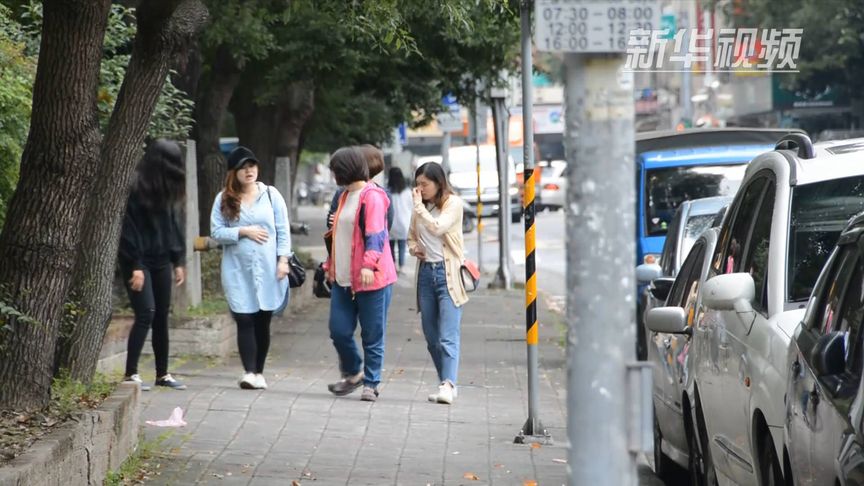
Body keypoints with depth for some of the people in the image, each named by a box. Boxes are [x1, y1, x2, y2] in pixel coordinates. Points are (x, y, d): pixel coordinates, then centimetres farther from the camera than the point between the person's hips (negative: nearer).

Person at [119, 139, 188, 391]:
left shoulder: (166, 191, 10)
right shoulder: (136, 188, -13)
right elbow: (128, 228, -15)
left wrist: (178, 261, 12)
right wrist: (135, 266, -17)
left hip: (161, 260, 7)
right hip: (139, 261, -7)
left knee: (162, 316, 8)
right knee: (146, 313, -15)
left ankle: (163, 374, 15)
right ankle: (131, 373, -11)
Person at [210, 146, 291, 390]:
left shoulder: (271, 195, 5)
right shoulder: (224, 199, 3)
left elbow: (283, 230, 4)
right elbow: (216, 232, -1)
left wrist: (283, 259, -5)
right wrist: (243, 232, -11)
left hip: (267, 270, 1)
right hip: (238, 272, -1)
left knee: (263, 322, 7)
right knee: (245, 321, -9)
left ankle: (259, 372, 17)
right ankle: (249, 372, -12)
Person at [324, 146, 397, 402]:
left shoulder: (372, 196, -11)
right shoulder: (345, 196, 19)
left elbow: (376, 235, -20)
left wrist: (369, 264, -31)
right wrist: (331, 265, 30)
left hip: (371, 279, -8)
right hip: (343, 279, 8)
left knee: (372, 335, 0)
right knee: (339, 331, 6)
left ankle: (370, 384, 8)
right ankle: (352, 373, 26)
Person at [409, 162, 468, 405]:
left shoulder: (453, 203, -4)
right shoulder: (420, 208, 14)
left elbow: (437, 227, -19)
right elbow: (411, 236, 26)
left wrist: (419, 206, -11)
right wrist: (414, 248, 5)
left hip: (448, 273, -7)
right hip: (426, 272, 7)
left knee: (448, 337, -15)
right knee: (431, 337, 8)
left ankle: (448, 386, -23)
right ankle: (447, 384, 15)